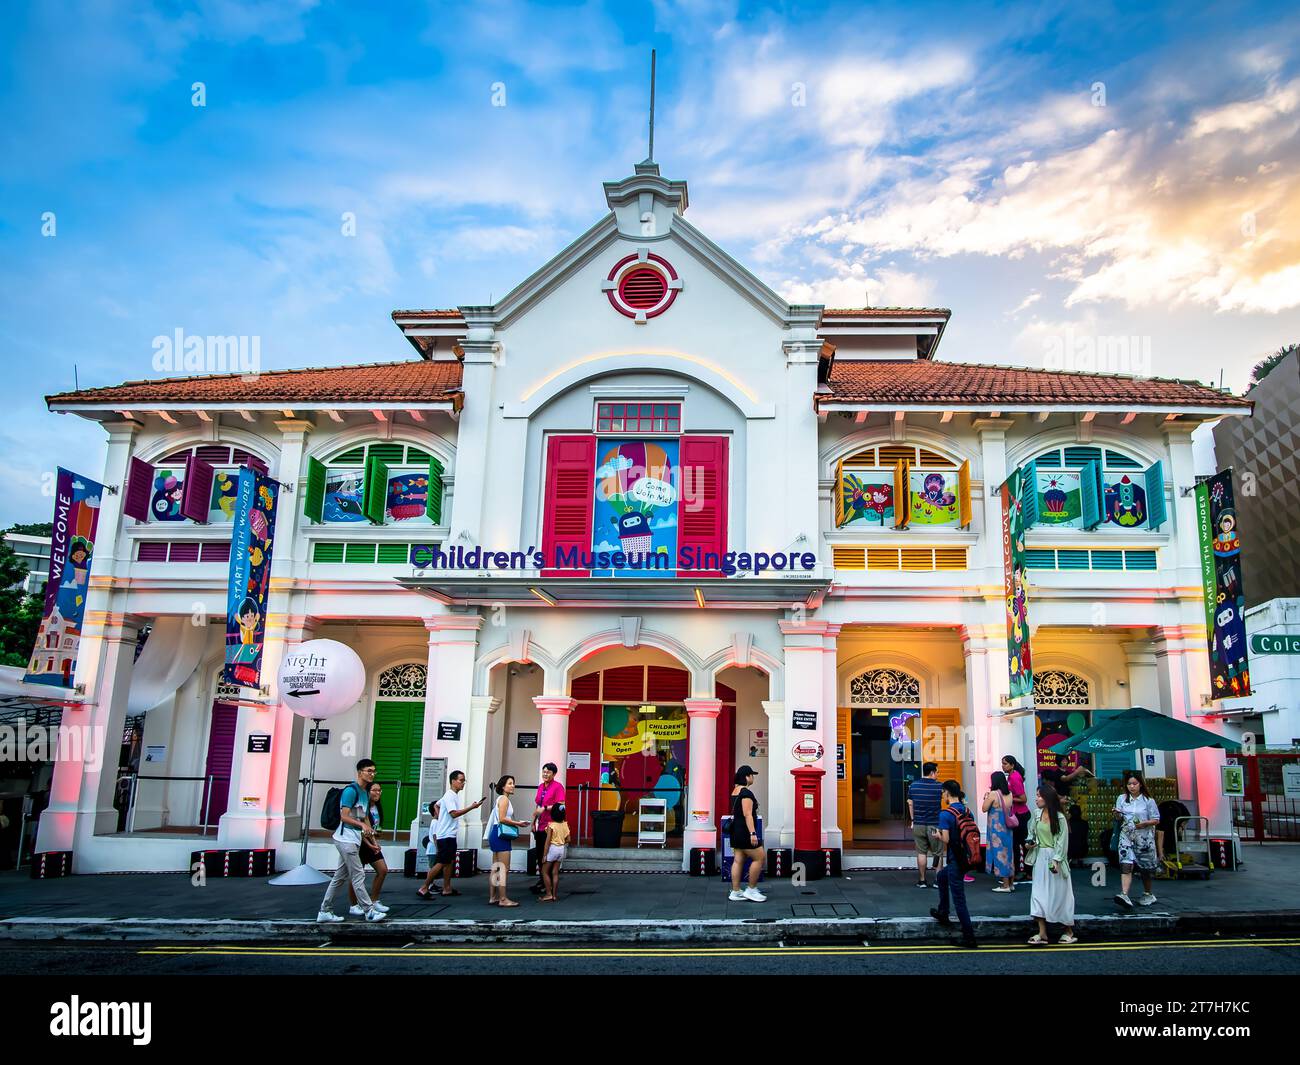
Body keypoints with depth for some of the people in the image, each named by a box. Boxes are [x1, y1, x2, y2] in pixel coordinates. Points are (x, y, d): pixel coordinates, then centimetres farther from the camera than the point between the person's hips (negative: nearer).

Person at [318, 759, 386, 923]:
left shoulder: (365, 792, 14)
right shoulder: (351, 790, -14)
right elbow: (344, 816, -20)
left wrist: (371, 835, 17)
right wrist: (362, 825, -29)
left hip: (354, 840, 9)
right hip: (346, 839, -9)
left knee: (340, 877, 12)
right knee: (358, 876, -6)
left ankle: (325, 912, 19)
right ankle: (369, 912, -2)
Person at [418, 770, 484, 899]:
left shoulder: (454, 795, 14)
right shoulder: (450, 796, -16)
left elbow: (436, 805, 26)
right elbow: (454, 813, -26)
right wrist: (471, 807, -26)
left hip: (450, 834, 10)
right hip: (445, 835, -10)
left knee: (450, 861, 12)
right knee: (442, 863, -9)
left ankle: (447, 889, 18)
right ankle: (423, 888, -6)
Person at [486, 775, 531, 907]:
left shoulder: (501, 799, 20)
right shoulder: (504, 798, -10)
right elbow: (502, 819, -19)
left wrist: (516, 823, 9)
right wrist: (518, 823, -14)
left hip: (496, 836, 10)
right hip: (500, 836, -10)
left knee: (496, 868, 12)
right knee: (504, 869, -7)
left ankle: (493, 897, 16)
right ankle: (503, 899, -6)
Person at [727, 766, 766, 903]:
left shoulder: (735, 791, 14)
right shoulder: (746, 792, -16)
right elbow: (747, 814, -21)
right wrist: (753, 833, -23)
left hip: (736, 829, 10)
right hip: (744, 831, -10)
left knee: (738, 861, 9)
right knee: (759, 858, -2)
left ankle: (735, 892, 10)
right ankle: (751, 890, 2)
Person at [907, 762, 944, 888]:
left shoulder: (914, 785, 1)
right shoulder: (939, 786, -10)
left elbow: (910, 804, 8)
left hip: (918, 825, 3)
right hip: (935, 825, -3)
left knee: (921, 852, 10)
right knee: (938, 853, 10)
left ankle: (922, 881, 13)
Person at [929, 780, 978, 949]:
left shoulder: (946, 814, -18)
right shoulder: (967, 811, 3)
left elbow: (946, 839, -20)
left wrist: (938, 834, 0)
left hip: (955, 861, -8)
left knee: (959, 900, 1)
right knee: (941, 877, 31)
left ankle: (969, 938, 4)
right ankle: (943, 913, 44)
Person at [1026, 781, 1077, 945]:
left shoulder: (1059, 818, -12)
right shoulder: (1037, 814, 3)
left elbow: (1063, 841, -12)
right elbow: (1032, 831, 18)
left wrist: (1056, 860, -18)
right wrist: (1030, 842, -1)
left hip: (1054, 859, -5)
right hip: (1040, 858, 5)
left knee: (1059, 894, 5)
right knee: (1039, 894, 1)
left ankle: (1069, 932, 22)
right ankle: (1042, 934, 4)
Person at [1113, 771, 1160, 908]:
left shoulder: (1148, 801, -1)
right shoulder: (1121, 799, 7)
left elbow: (1156, 820, 1)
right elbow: (1119, 819, 13)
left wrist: (1144, 823, -16)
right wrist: (1117, 816, -10)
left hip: (1144, 838, -1)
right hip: (1127, 836, 1)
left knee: (1144, 869, 12)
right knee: (1126, 865, -15)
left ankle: (1148, 894, 32)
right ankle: (1124, 895, -27)